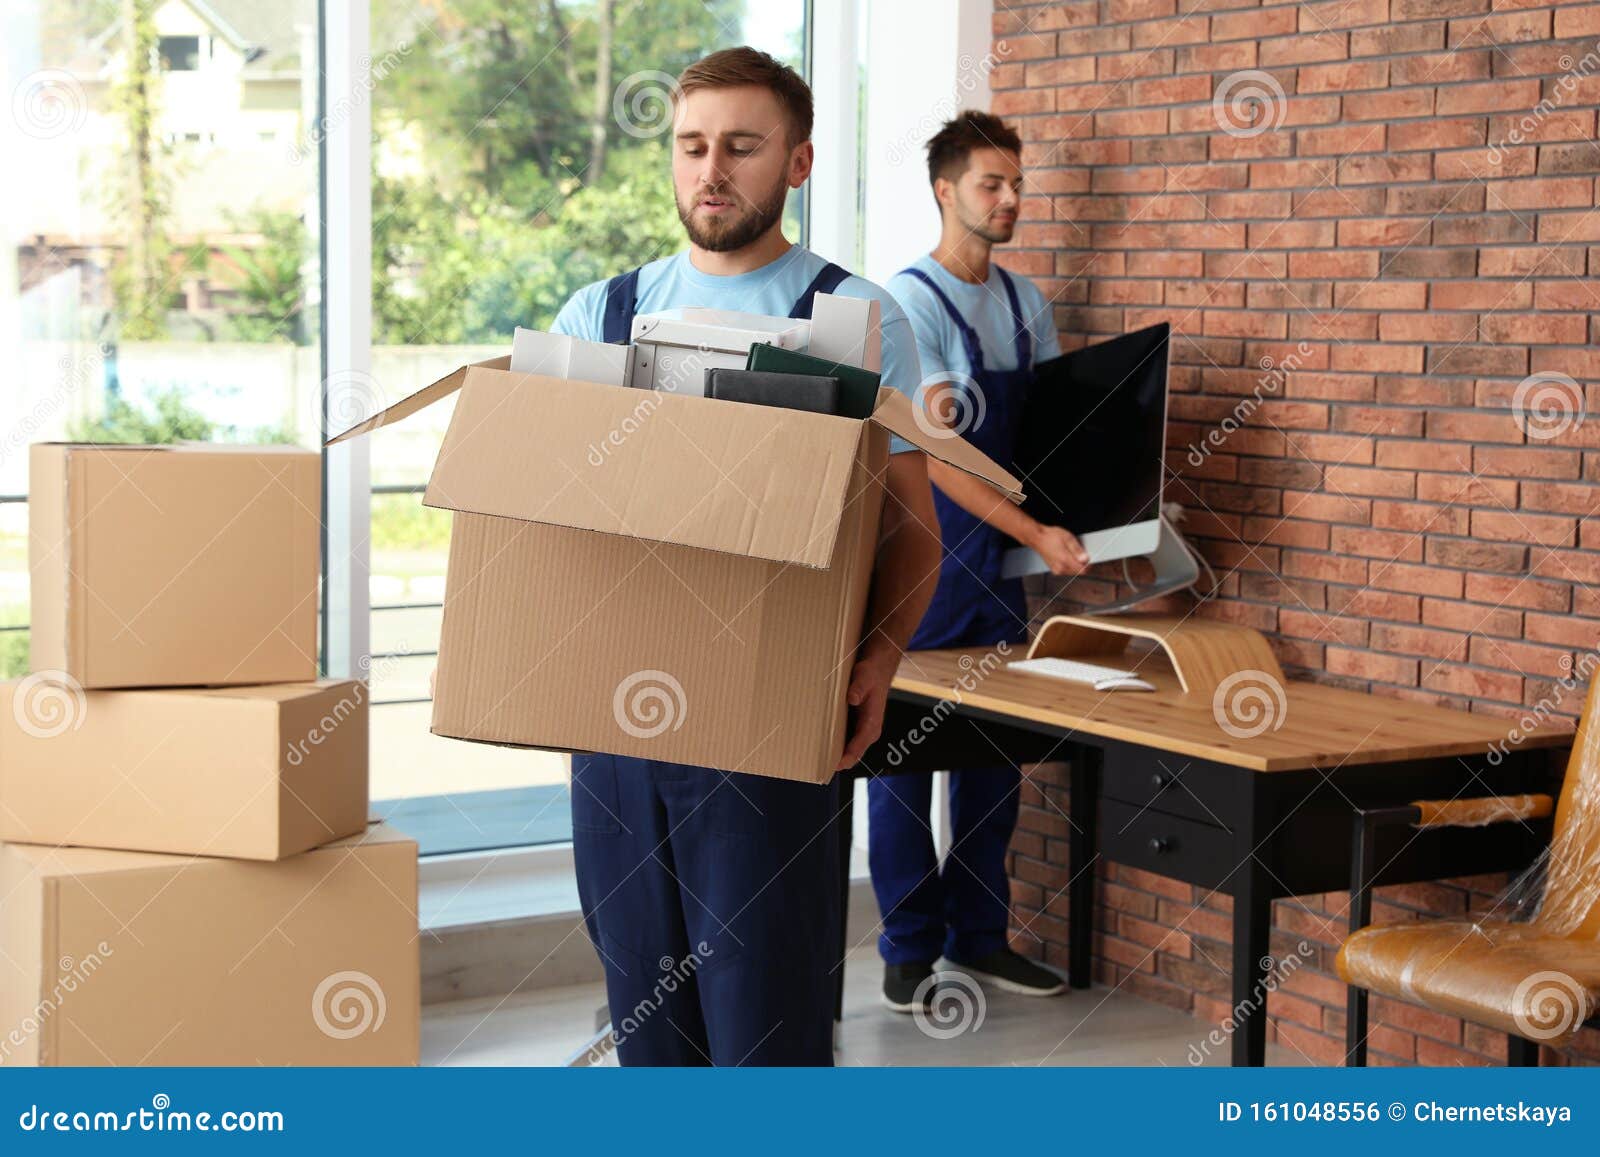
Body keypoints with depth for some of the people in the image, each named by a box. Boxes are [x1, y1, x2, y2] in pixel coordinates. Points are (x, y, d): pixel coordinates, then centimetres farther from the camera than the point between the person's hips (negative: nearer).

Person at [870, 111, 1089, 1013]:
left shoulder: (1025, 302, 11)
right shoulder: (913, 301, -12)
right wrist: (1036, 533, -20)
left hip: (1000, 563, 7)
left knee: (997, 751, 10)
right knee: (905, 750, 2)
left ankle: (979, 935, 21)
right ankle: (909, 948, 10)